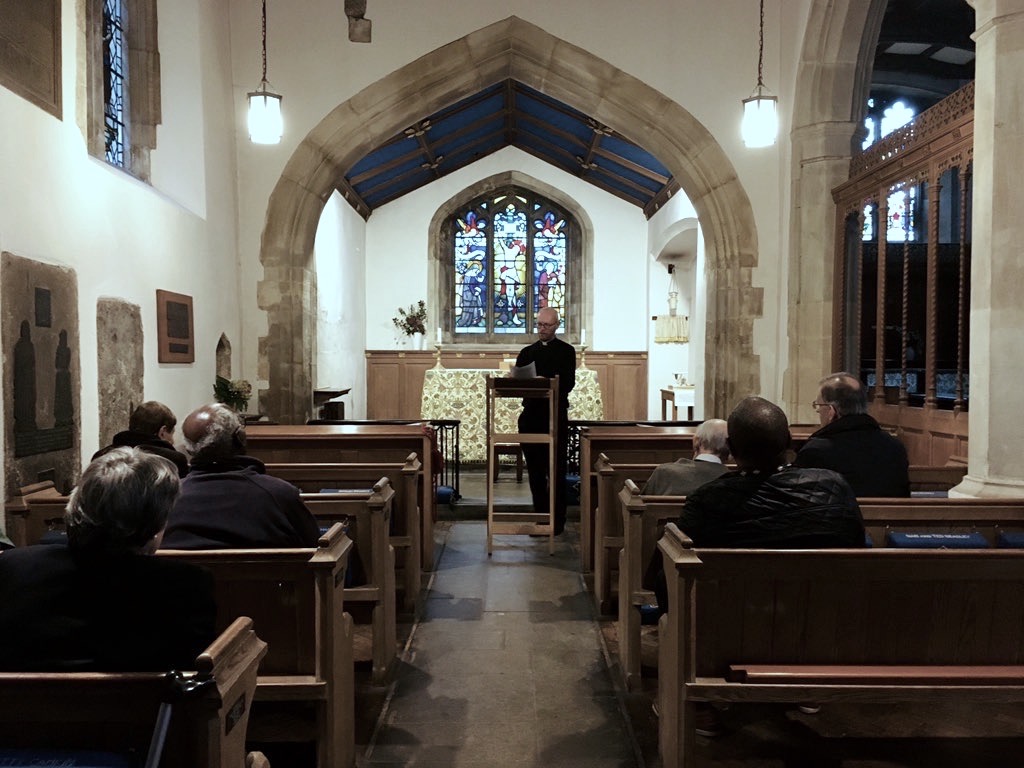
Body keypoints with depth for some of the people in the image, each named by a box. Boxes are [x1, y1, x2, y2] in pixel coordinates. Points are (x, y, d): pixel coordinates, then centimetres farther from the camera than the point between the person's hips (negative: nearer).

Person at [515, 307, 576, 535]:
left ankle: (557, 520, 5)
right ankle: (540, 517, 17)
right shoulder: (527, 352, 15)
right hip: (531, 417, 4)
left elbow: (568, 383, -9)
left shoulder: (566, 351, 3)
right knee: (535, 471, 8)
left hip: (556, 417, -4)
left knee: (557, 471, -1)